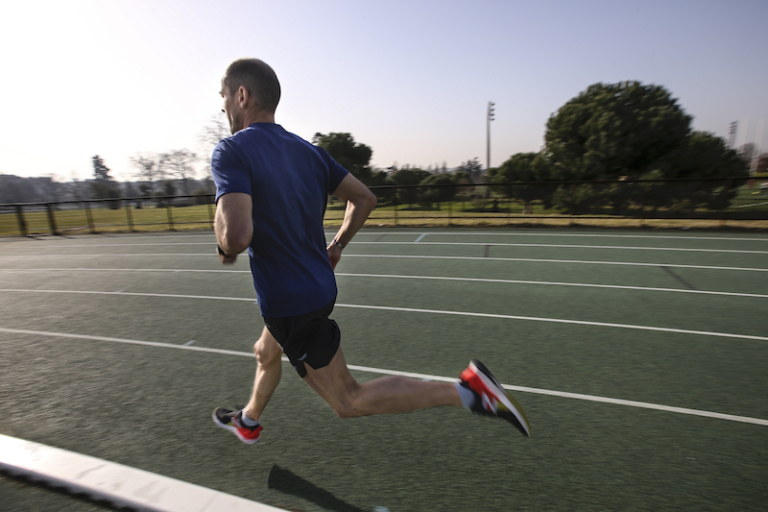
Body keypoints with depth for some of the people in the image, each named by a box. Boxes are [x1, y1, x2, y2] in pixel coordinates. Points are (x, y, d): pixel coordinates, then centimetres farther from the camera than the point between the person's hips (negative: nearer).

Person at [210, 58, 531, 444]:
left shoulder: (231, 152, -16)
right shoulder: (306, 150, 6)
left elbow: (237, 235, -32)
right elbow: (364, 198, 7)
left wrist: (225, 249, -8)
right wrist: (337, 246, 15)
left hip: (289, 303, -8)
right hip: (320, 286, 9)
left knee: (348, 402, 3)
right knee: (265, 353, 32)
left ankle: (467, 390, -3)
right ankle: (248, 422, 59)